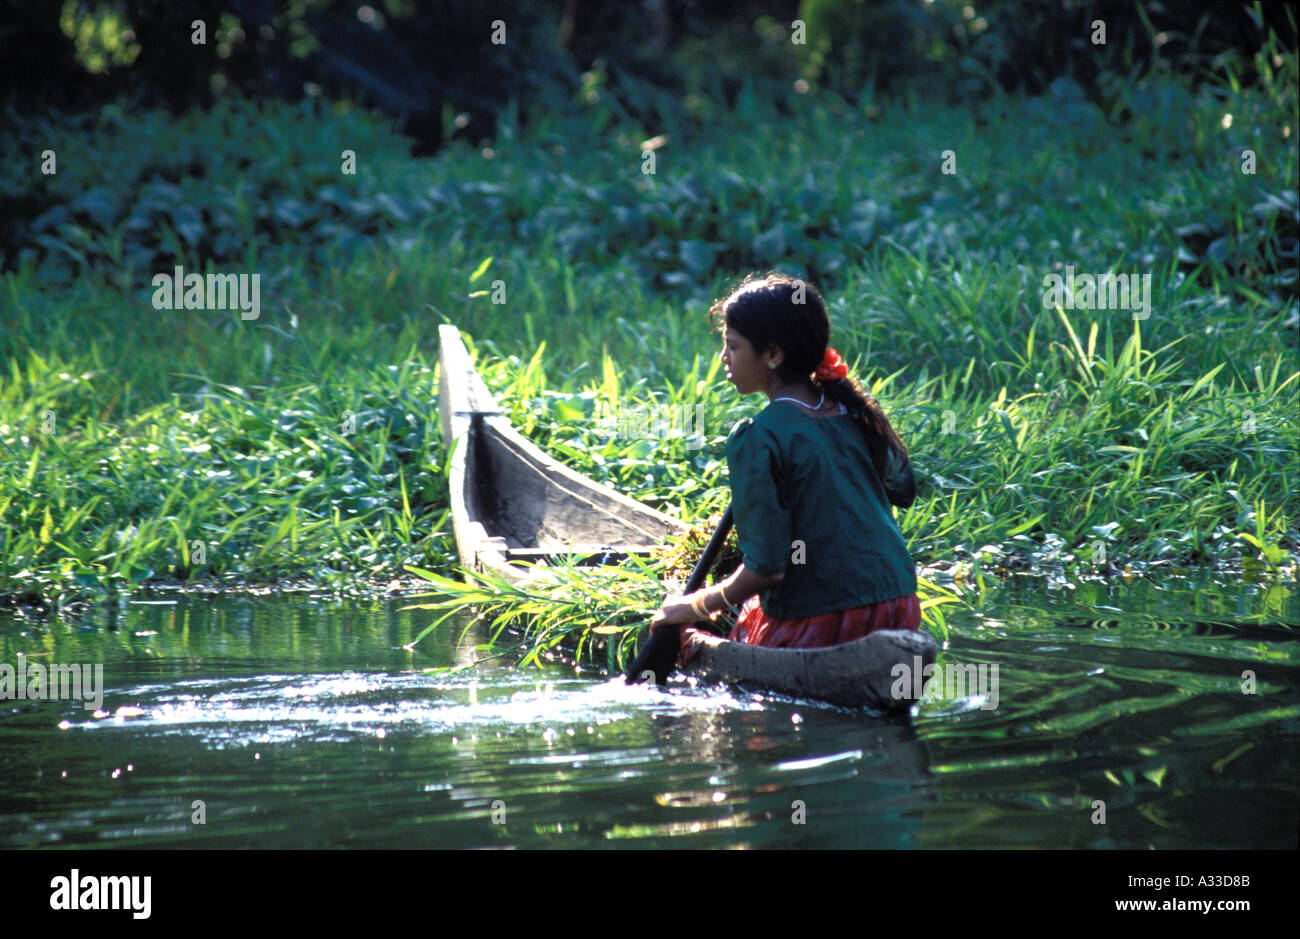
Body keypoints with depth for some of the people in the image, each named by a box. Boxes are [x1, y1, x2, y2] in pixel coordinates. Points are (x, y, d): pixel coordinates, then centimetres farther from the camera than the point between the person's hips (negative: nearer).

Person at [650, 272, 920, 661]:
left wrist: (697, 608, -4)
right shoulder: (855, 409, 4)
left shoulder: (757, 439, -16)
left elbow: (765, 568, -18)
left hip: (814, 629, -8)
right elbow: (904, 490, 21)